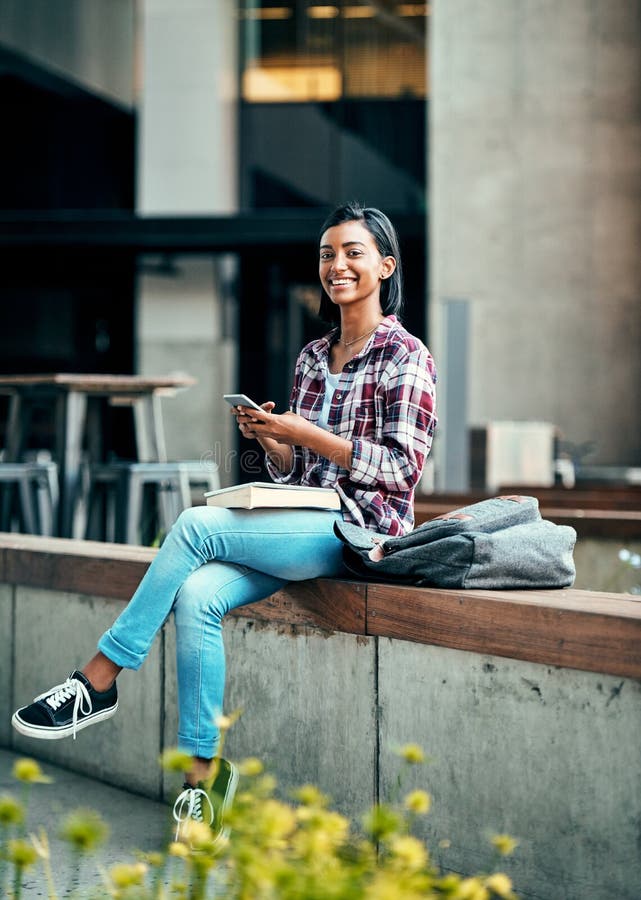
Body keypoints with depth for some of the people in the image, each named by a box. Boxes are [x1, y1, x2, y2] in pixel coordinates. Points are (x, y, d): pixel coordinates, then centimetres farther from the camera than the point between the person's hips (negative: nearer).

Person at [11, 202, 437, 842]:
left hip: (364, 526, -7)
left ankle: (99, 681, -17)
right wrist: (269, 439, -2)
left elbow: (403, 467, -11)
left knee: (194, 525, -24)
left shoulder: (405, 356, -3)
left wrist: (305, 433, -15)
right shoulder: (313, 356, 18)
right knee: (196, 596, -22)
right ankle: (204, 772, -19)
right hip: (306, 525, 7)